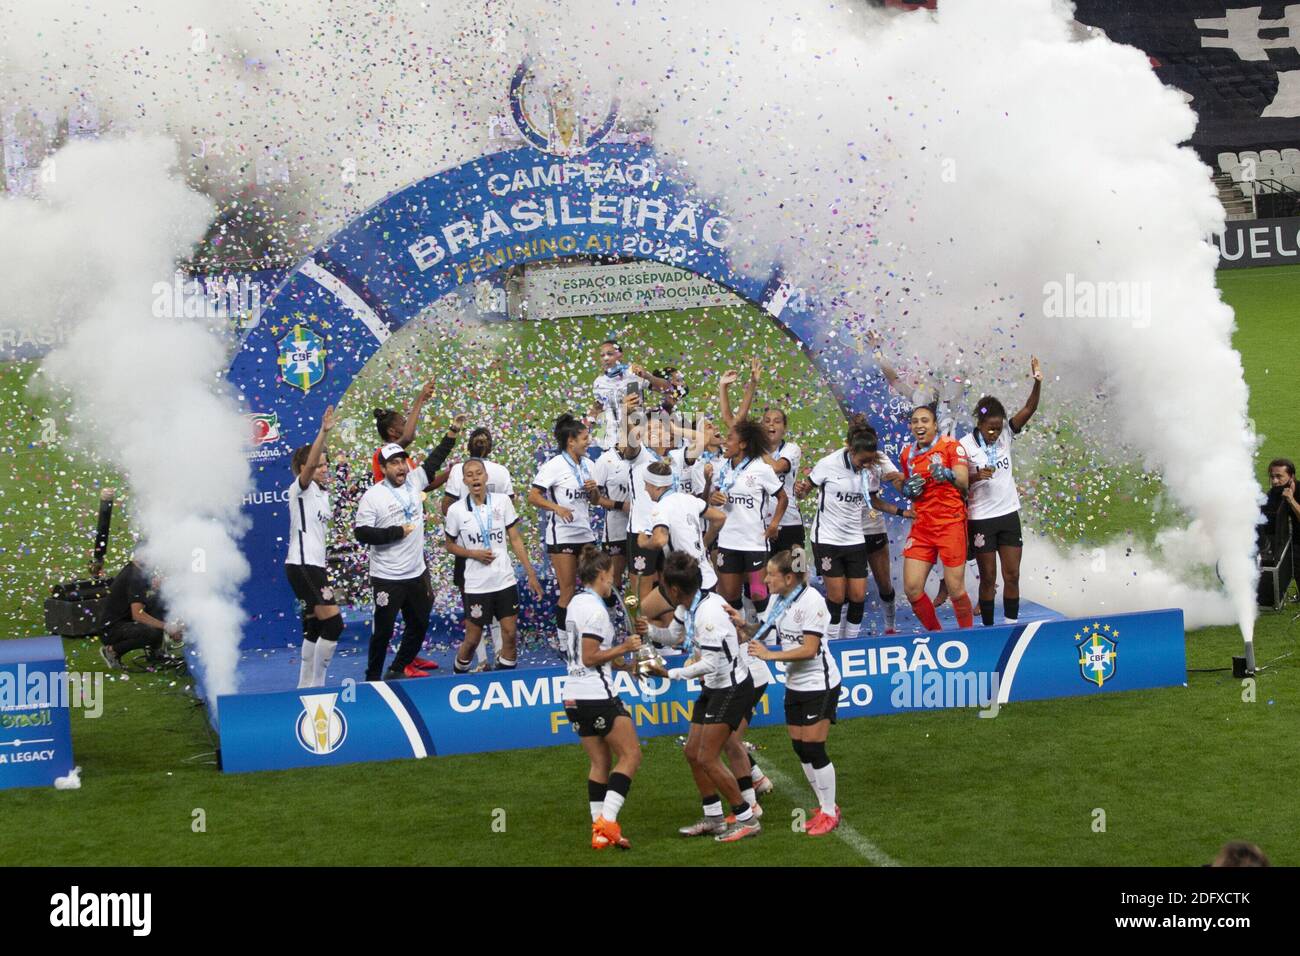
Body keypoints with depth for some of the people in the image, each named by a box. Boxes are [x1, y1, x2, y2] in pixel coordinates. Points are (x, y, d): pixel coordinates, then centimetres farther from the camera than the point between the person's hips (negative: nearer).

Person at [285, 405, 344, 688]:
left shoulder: (323, 493, 17)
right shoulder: (300, 489, -8)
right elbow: (309, 465, -29)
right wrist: (324, 431, -41)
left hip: (315, 566, 9)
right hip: (302, 566, -9)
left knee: (315, 627, 11)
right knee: (334, 623, -13)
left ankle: (306, 686, 17)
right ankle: (317, 684, -7)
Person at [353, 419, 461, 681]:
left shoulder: (414, 481, 4)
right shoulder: (373, 496, -12)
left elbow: (434, 460, 15)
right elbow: (361, 532, -16)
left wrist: (453, 431, 12)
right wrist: (397, 532, -17)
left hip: (416, 573, 6)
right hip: (387, 578, -6)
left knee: (419, 625, 14)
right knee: (384, 630, -1)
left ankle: (399, 669, 27)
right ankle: (373, 677, 12)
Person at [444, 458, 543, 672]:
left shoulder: (502, 501, -1)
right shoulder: (456, 510, -5)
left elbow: (516, 540, 3)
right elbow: (450, 545, 7)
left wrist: (531, 574, 1)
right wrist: (473, 554, -11)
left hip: (505, 580, 2)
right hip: (475, 585, -2)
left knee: (509, 633, 0)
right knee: (472, 639, 4)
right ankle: (460, 673, 27)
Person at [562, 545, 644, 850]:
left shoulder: (577, 602, 13)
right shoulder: (595, 608, -16)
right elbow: (589, 658, -18)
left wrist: (619, 660, 24)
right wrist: (623, 648, -10)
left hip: (574, 696, 9)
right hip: (597, 696, -9)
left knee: (601, 761, 12)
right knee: (630, 755, -2)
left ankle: (599, 829, 8)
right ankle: (607, 822, -11)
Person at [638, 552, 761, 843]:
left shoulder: (709, 612, -27)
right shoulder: (689, 605, 1)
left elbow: (710, 664, -29)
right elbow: (675, 635, 17)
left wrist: (671, 674, -26)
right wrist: (649, 630, -3)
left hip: (731, 688, -10)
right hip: (714, 687, 10)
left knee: (707, 758, -10)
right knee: (692, 752, 11)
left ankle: (747, 819, -2)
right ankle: (713, 818, 22)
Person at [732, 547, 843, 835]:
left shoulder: (811, 601, -20)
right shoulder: (777, 599, 4)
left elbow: (809, 649, -23)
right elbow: (761, 633, 7)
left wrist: (769, 655, -23)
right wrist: (741, 624, -12)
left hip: (820, 684, -8)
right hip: (795, 684, 8)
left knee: (813, 747, -7)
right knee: (800, 747, 8)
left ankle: (830, 812, 5)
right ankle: (824, 806, 20)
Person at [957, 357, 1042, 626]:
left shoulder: (1005, 433, 0)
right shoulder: (965, 445, -10)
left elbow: (1029, 409, -10)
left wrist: (1038, 382, -25)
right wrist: (976, 476, -24)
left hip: (1009, 515, 4)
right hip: (981, 520, -4)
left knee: (1012, 576, 3)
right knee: (988, 578, 3)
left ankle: (1011, 625, 10)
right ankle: (988, 628, 11)